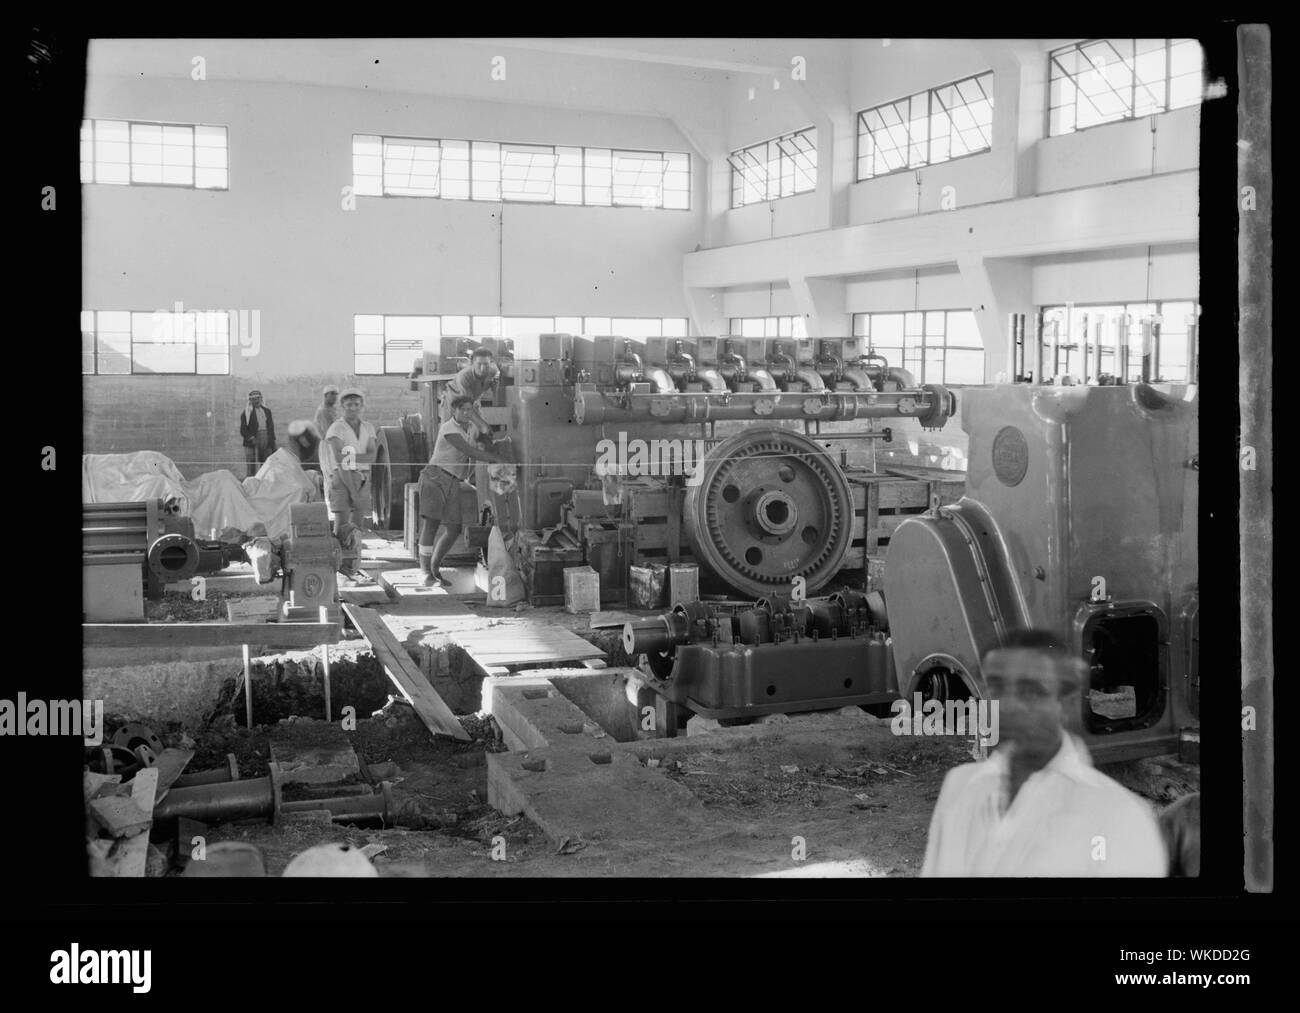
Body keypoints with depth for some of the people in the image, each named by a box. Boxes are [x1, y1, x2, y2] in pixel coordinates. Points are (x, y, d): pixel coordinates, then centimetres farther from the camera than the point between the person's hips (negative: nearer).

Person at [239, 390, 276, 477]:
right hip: (252, 444, -4)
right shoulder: (246, 413, 0)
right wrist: (252, 439, -18)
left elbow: (271, 427, 18)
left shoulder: (267, 411, 15)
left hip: (266, 443, 5)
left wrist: (273, 442, 11)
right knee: (252, 467, -6)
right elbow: (243, 430, -4)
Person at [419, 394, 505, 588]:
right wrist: (498, 458, -18)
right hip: (435, 477, -8)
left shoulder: (471, 427, 13)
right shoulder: (448, 429, -12)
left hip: (454, 483, 8)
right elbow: (470, 452, -20)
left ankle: (435, 569, 20)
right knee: (430, 523, -13)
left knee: (454, 529, 3)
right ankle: (427, 575, -14)